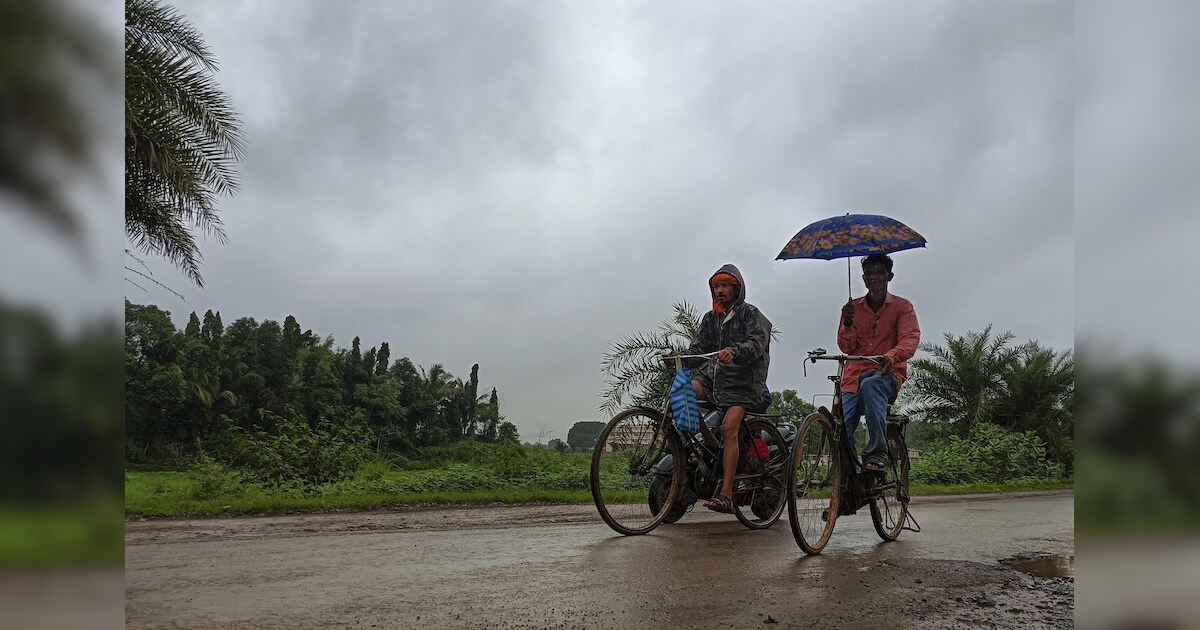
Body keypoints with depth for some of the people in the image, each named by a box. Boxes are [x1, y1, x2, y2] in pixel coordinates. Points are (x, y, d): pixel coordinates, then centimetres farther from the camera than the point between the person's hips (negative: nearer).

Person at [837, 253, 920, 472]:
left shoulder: (902, 307, 8)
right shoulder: (853, 308, 16)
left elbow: (910, 339, -9)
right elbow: (846, 347, 9)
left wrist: (892, 355, -32)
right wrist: (848, 323, -12)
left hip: (887, 373, -2)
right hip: (855, 374, 3)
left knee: (871, 384, -41)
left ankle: (877, 451, -38)